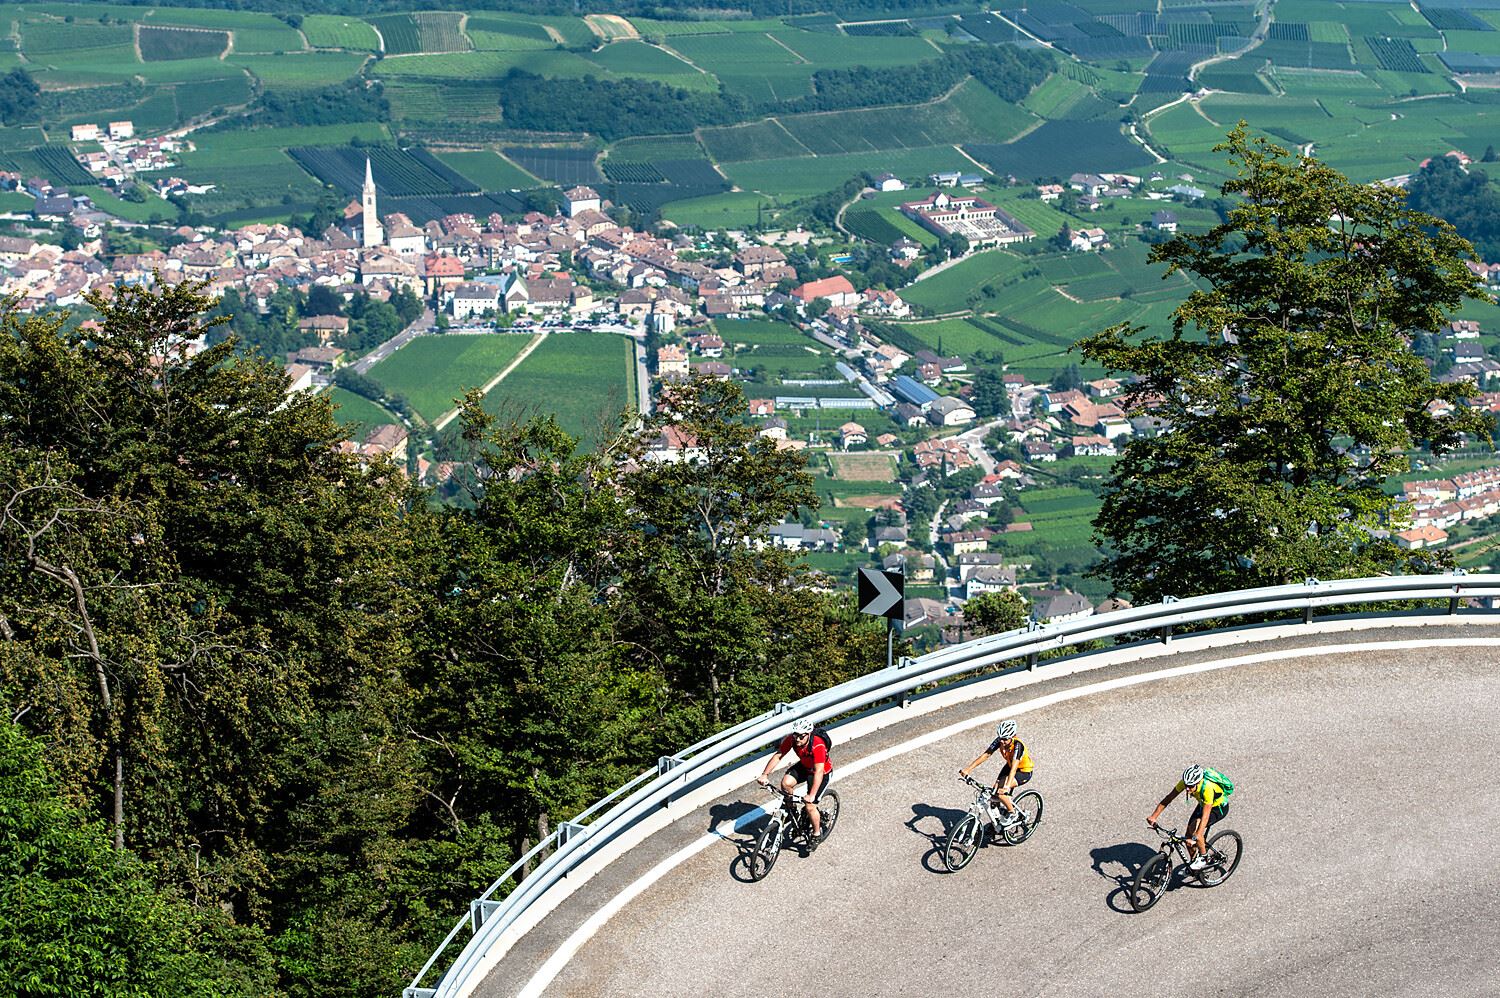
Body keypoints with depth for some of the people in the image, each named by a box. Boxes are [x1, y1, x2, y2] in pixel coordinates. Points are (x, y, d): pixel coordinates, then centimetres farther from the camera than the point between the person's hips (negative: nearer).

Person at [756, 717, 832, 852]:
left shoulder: (818, 746, -39)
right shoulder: (792, 739, -23)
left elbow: (818, 772, -43)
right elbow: (777, 756, -19)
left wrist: (811, 795, -50)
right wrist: (764, 775, -30)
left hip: (822, 771, -5)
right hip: (804, 766, 5)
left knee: (810, 805, -11)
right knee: (786, 783, -21)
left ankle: (817, 835, 15)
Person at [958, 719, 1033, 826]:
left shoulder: (1017, 745, -36)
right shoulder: (999, 741, -21)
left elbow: (1014, 768, -46)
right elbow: (985, 754, -23)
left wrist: (1006, 787, -58)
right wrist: (968, 769, -32)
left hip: (1024, 772, -6)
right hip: (1009, 766, 6)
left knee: (1000, 793, -24)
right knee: (994, 793, -6)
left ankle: (1012, 813, 0)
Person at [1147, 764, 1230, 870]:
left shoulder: (1207, 788, -42)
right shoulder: (1185, 782, -25)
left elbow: (1205, 816, -44)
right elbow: (1168, 799, -18)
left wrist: (1195, 838, -49)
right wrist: (1153, 817, -26)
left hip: (1219, 807, -6)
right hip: (1203, 804, 6)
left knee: (1194, 828, -27)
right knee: (1188, 836, 1)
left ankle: (1203, 858, -6)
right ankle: (1193, 861, 28)